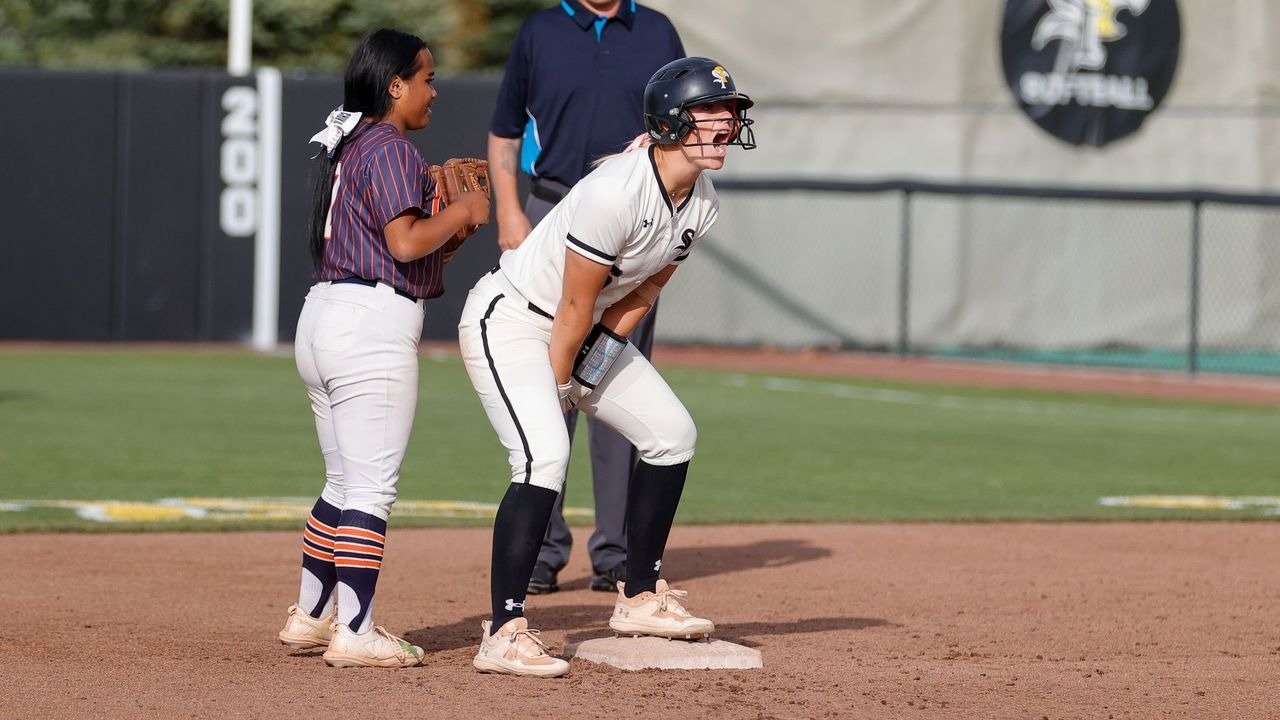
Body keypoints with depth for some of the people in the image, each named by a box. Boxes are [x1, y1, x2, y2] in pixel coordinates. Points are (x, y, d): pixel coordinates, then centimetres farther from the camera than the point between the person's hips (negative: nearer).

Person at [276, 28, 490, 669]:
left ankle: (312, 617, 23)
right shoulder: (390, 149, -11)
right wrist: (462, 211, -4)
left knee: (344, 484, 18)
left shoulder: (344, 147, 18)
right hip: (374, 325, -10)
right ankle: (353, 633, -11)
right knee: (371, 489, -8)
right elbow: (406, 242, -20)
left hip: (321, 315, 10)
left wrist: (441, 207, 17)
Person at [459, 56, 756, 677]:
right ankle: (504, 636, -27)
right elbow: (575, 305, -23)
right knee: (545, 455, -26)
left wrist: (599, 355, -2)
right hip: (509, 319, -9)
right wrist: (555, 383, -14)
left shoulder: (702, 202, -5)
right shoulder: (618, 190, -31)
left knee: (672, 434, 10)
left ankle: (640, 598, 22)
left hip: (588, 332, 9)